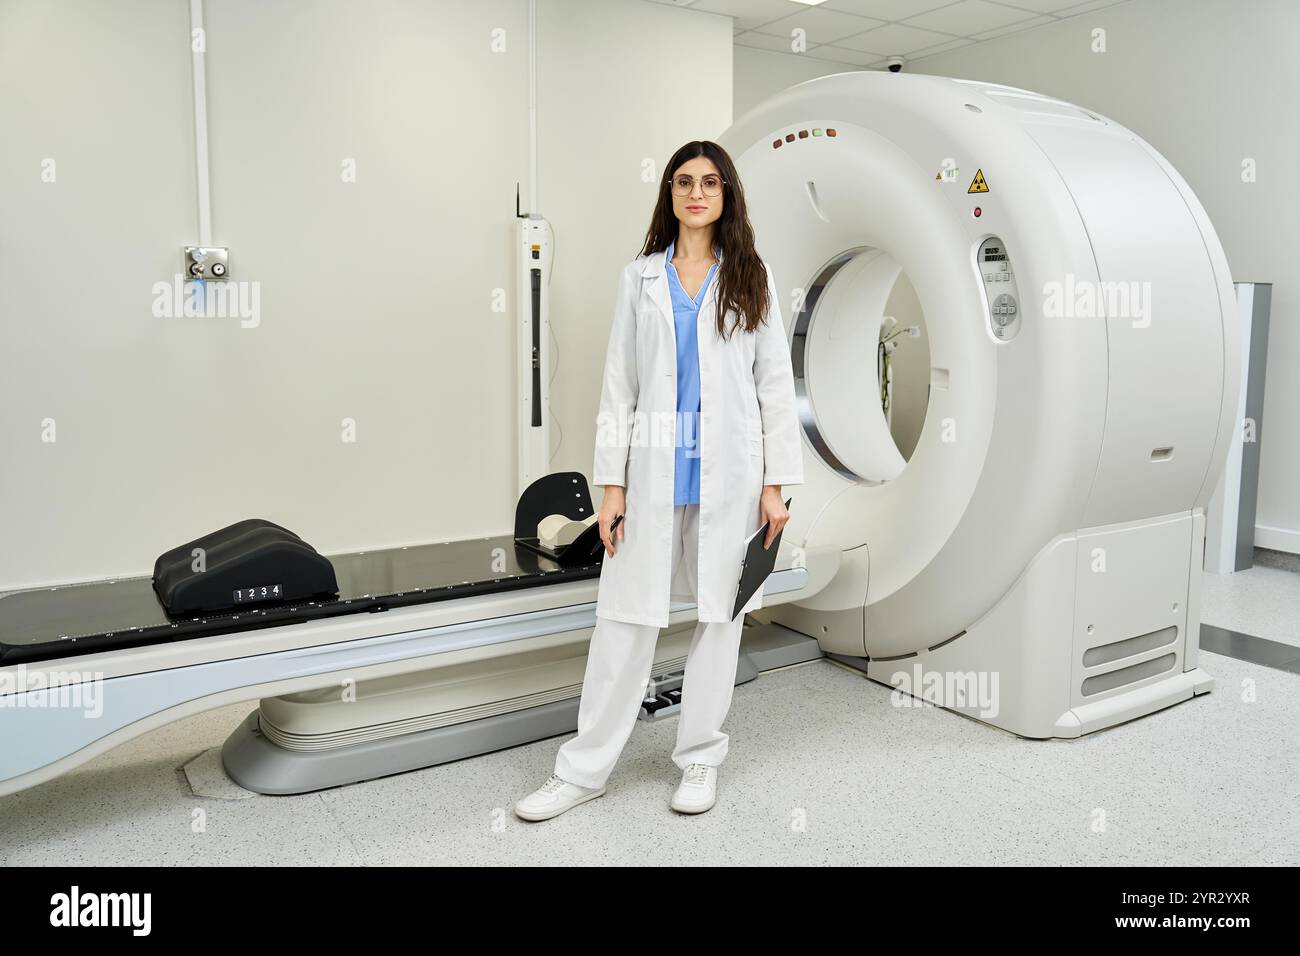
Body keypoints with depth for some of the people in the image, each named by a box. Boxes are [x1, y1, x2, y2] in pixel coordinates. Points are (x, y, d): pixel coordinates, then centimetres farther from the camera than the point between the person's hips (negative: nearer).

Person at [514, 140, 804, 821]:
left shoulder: (751, 279, 7)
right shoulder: (640, 278, 9)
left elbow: (774, 385, 4)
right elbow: (619, 385, 6)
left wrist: (776, 484, -3)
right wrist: (611, 483, -1)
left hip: (729, 473, 0)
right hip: (654, 468, 0)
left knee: (719, 614, 8)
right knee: (624, 617, 2)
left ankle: (700, 759, 24)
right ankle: (584, 769, 13)